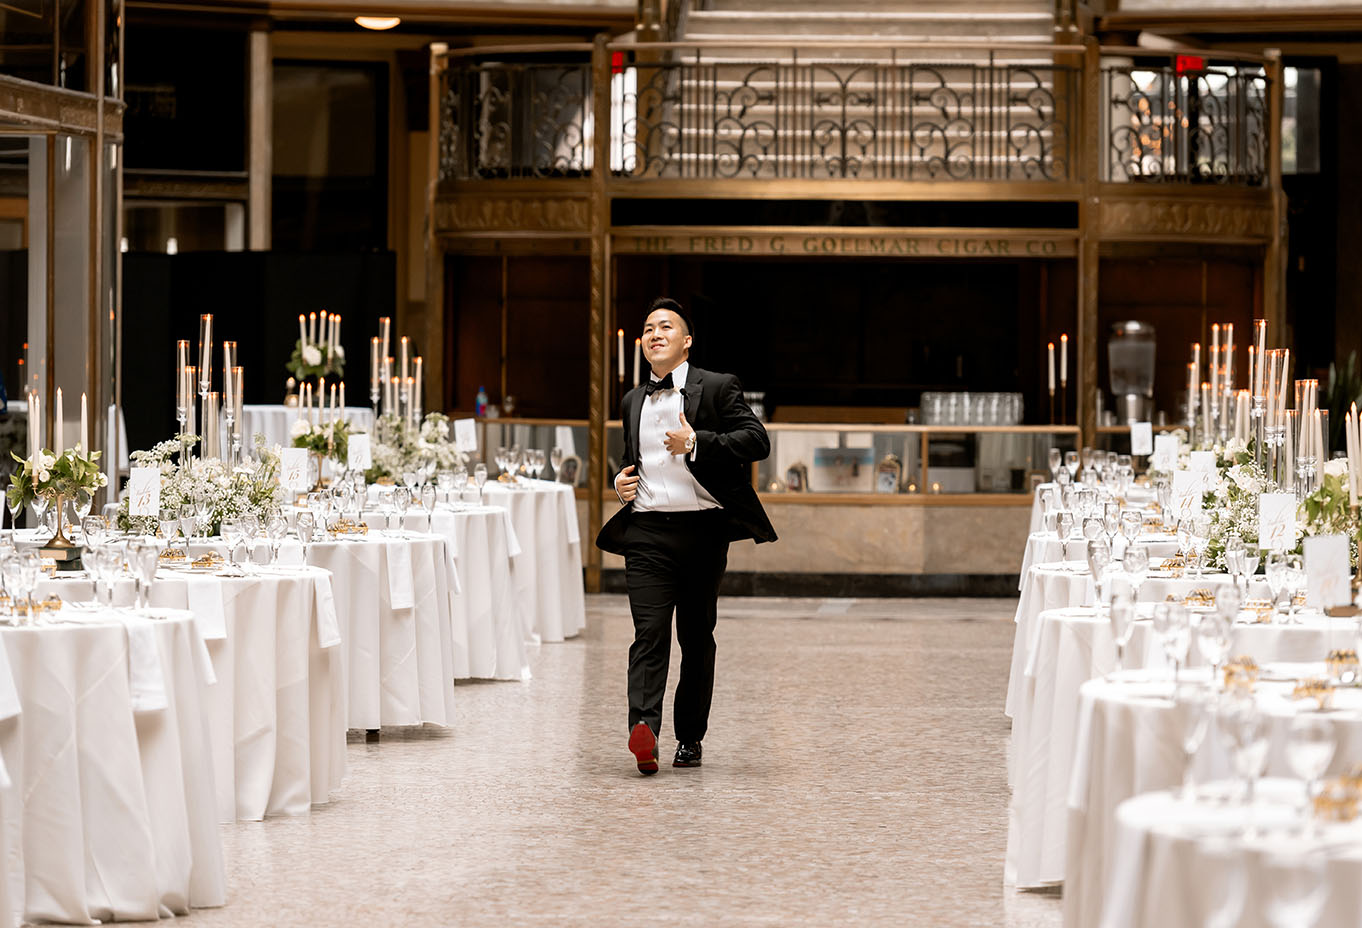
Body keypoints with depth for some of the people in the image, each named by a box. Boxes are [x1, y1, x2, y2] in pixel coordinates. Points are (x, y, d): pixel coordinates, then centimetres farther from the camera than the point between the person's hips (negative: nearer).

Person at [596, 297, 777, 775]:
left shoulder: (718, 387, 3)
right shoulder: (632, 401, 19)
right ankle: (643, 727, -27)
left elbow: (757, 441, -9)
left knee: (697, 637, 6)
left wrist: (696, 443, -16)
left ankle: (690, 736, 16)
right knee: (649, 633, -12)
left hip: (701, 530, -2)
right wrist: (621, 479, 11)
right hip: (647, 532, 2)